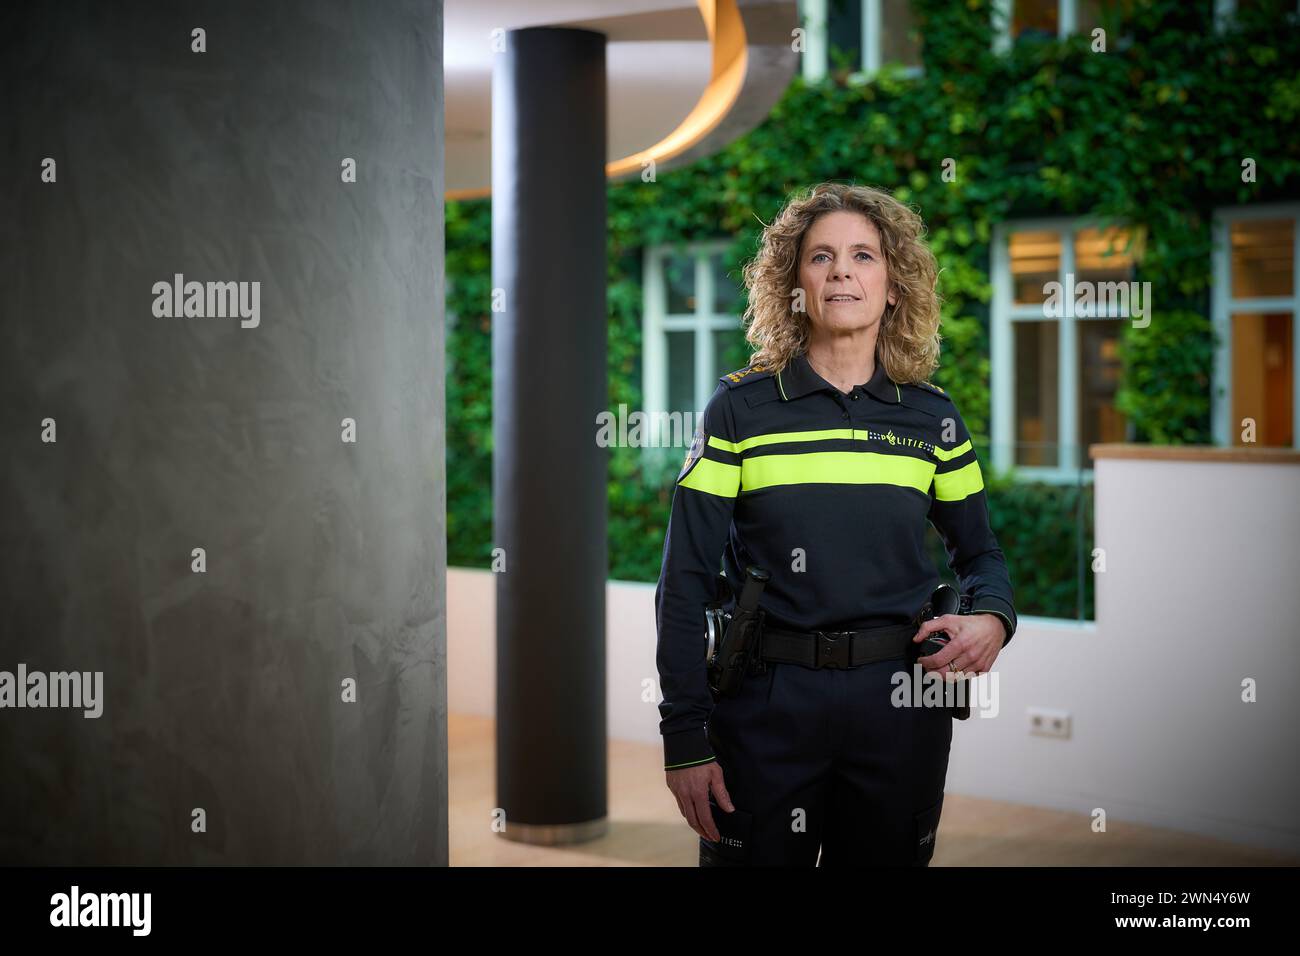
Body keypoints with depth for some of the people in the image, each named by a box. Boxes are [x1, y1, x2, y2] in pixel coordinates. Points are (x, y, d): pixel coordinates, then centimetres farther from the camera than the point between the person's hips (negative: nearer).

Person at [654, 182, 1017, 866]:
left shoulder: (931, 416, 6)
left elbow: (978, 551, 15)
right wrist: (684, 738, -8)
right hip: (768, 701, -2)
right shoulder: (742, 407, -1)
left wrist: (993, 620, -8)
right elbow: (686, 578, -3)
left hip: (901, 704, 2)